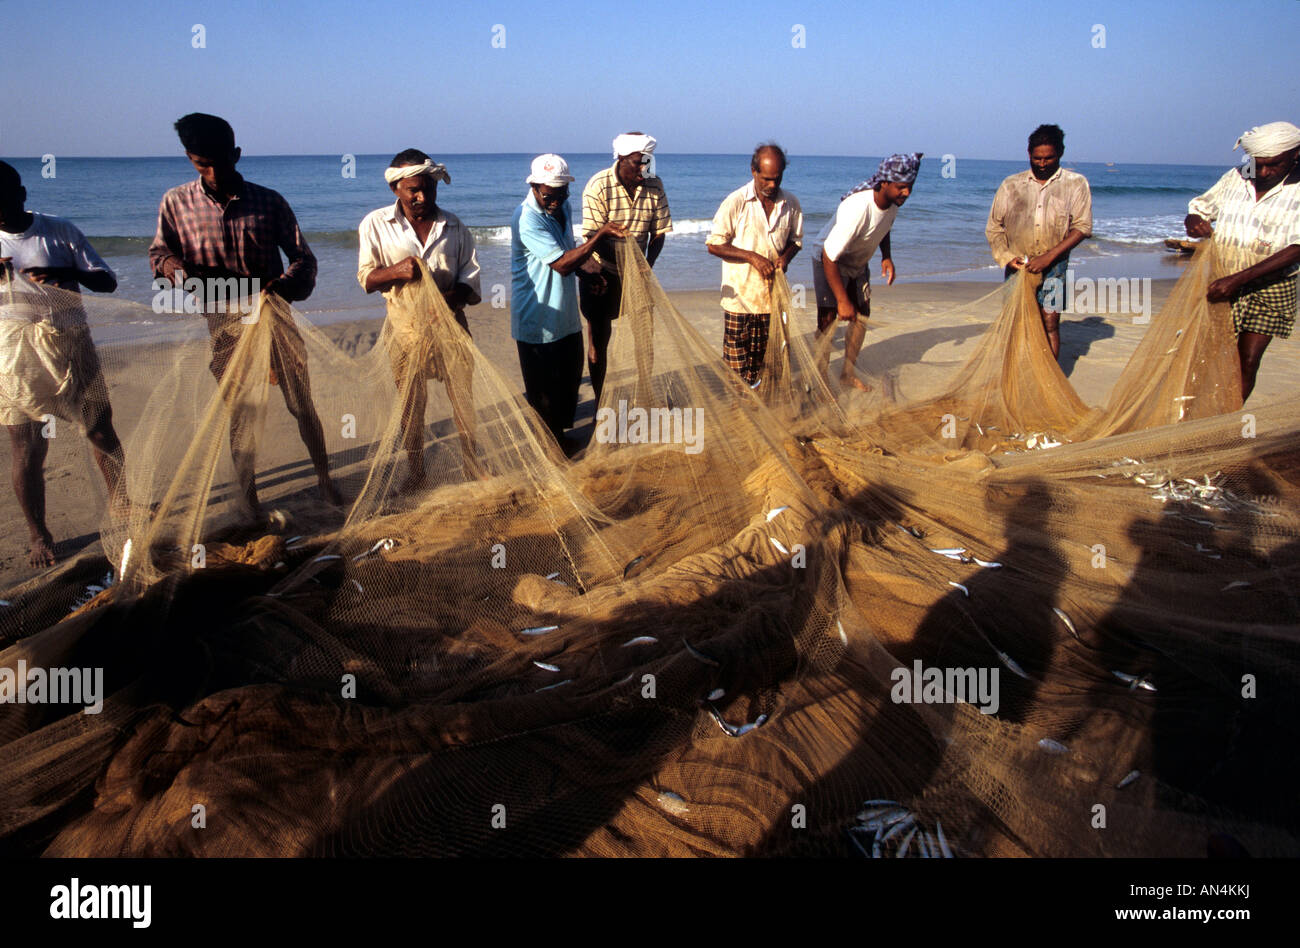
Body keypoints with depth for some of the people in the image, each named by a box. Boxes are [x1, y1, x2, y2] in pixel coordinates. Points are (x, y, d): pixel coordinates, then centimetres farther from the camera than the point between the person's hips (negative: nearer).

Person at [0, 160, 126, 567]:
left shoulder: (60, 231, 1)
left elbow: (107, 281, -2)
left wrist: (65, 273, -22)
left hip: (72, 348, 1)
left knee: (101, 430, 7)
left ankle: (120, 504, 30)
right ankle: (39, 535, 15)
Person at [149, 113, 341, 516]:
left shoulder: (269, 202, 2)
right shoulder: (177, 203, 3)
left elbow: (304, 258, 5)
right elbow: (159, 252, 14)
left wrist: (284, 283, -16)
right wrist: (176, 268, -11)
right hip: (226, 324, 0)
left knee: (302, 405, 3)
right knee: (240, 415, 5)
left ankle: (324, 479, 22)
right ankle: (250, 504, 17)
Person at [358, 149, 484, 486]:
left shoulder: (454, 227, 5)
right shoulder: (376, 225, 0)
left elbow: (471, 279, 4)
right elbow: (365, 278, -3)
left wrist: (452, 297, -19)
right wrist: (396, 271, -24)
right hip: (406, 328, -1)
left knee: (464, 398, 6)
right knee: (411, 405, 8)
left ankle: (471, 463, 24)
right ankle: (416, 473, 23)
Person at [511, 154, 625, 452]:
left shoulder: (561, 207, 6)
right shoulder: (527, 219, -22)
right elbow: (562, 263, -27)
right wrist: (601, 234, -27)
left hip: (566, 316, 9)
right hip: (539, 321, -8)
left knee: (568, 380, 19)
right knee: (543, 388, 5)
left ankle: (559, 433, 36)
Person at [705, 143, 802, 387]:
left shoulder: (791, 204, 2)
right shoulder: (735, 202, -10)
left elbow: (796, 239, 17)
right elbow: (714, 245, -8)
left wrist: (785, 257, -6)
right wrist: (752, 257, -18)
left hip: (772, 295, 4)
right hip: (739, 295, -4)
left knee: (763, 357, 12)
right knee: (736, 360, 1)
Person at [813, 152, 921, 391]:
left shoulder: (893, 201, -15)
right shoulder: (857, 208, -39)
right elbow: (830, 257, -36)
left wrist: (886, 256, -5)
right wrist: (842, 300, -32)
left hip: (858, 264, 8)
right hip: (830, 262, -7)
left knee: (861, 316, 10)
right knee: (828, 321, -10)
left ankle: (849, 372, 26)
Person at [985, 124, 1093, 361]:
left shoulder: (1075, 184, 5)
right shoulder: (1011, 185, 9)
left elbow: (1082, 227, -1)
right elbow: (994, 227, 9)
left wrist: (1049, 256, -12)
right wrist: (1006, 257, -7)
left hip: (1053, 265, -1)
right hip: (1018, 267, 2)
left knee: (1049, 323, -7)